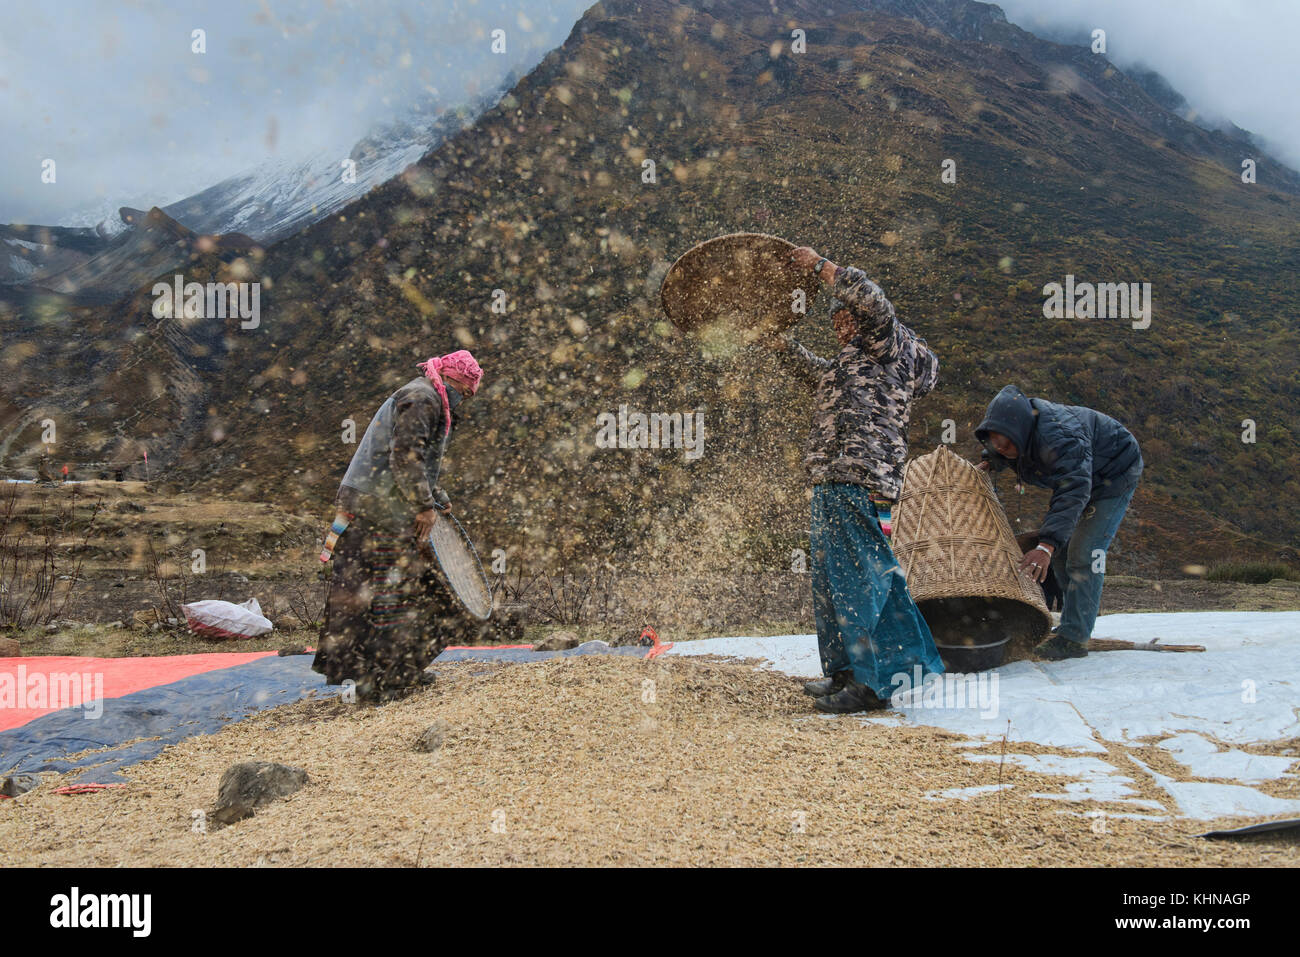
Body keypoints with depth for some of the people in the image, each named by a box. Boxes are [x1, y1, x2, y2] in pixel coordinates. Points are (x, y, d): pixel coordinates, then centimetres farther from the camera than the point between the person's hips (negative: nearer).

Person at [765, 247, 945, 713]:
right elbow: (815, 370, 47)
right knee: (831, 580, 13)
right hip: (834, 483, 11)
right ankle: (846, 672, 20)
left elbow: (868, 296, -17)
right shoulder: (853, 361, 29)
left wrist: (818, 264, -6)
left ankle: (873, 683, -12)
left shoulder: (889, 342, 1)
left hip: (859, 482, -11)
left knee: (860, 580, -13)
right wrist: (776, 341, 47)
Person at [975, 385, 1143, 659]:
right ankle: (1081, 608, 28)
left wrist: (1047, 545, -61)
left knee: (1084, 551, -18)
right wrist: (990, 463, -11)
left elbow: (1073, 492, -52)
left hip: (1115, 474, -9)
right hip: (1075, 473, 9)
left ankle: (1073, 637, -17)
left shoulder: (1058, 438, -42)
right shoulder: (1016, 420, -15)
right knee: (1059, 548, 12)